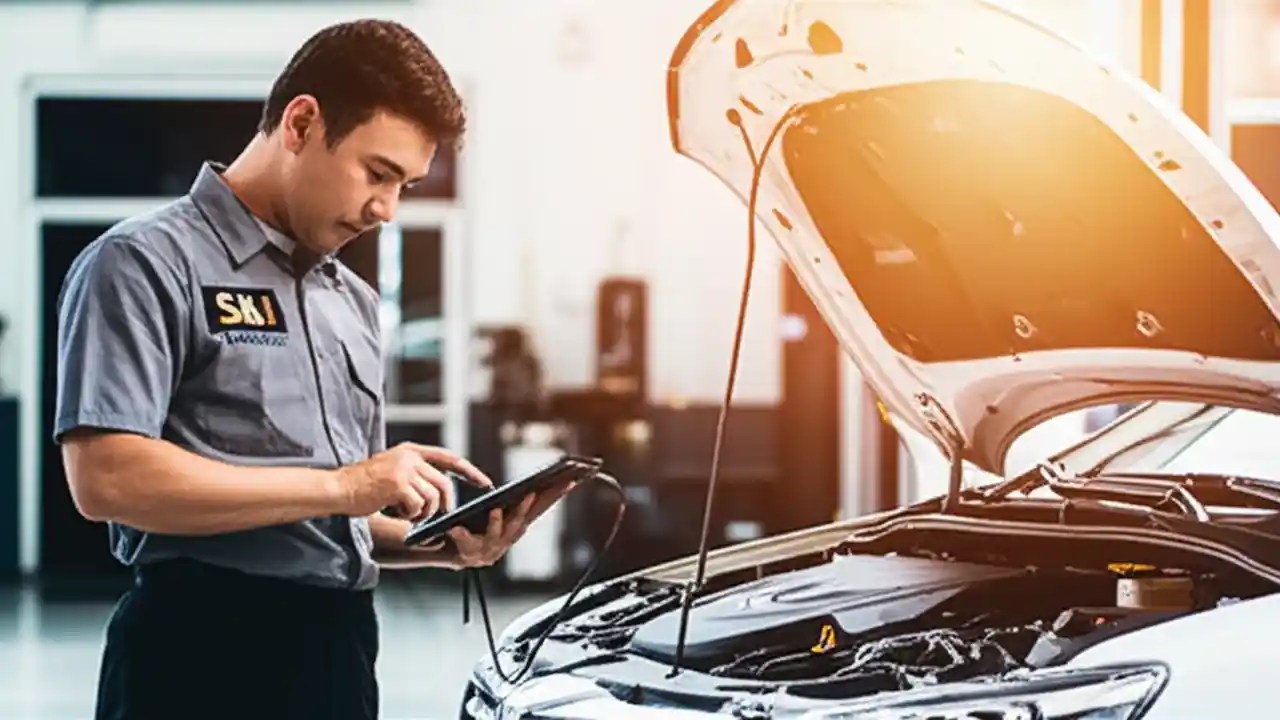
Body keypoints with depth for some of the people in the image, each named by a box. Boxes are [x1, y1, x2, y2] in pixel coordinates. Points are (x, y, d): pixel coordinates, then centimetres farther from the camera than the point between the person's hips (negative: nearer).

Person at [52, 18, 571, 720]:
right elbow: (106, 478, -19)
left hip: (339, 649, 8)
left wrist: (444, 544, 5)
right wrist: (342, 484, -16)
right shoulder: (147, 264, -5)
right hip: (206, 656, -8)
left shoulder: (354, 301, 20)